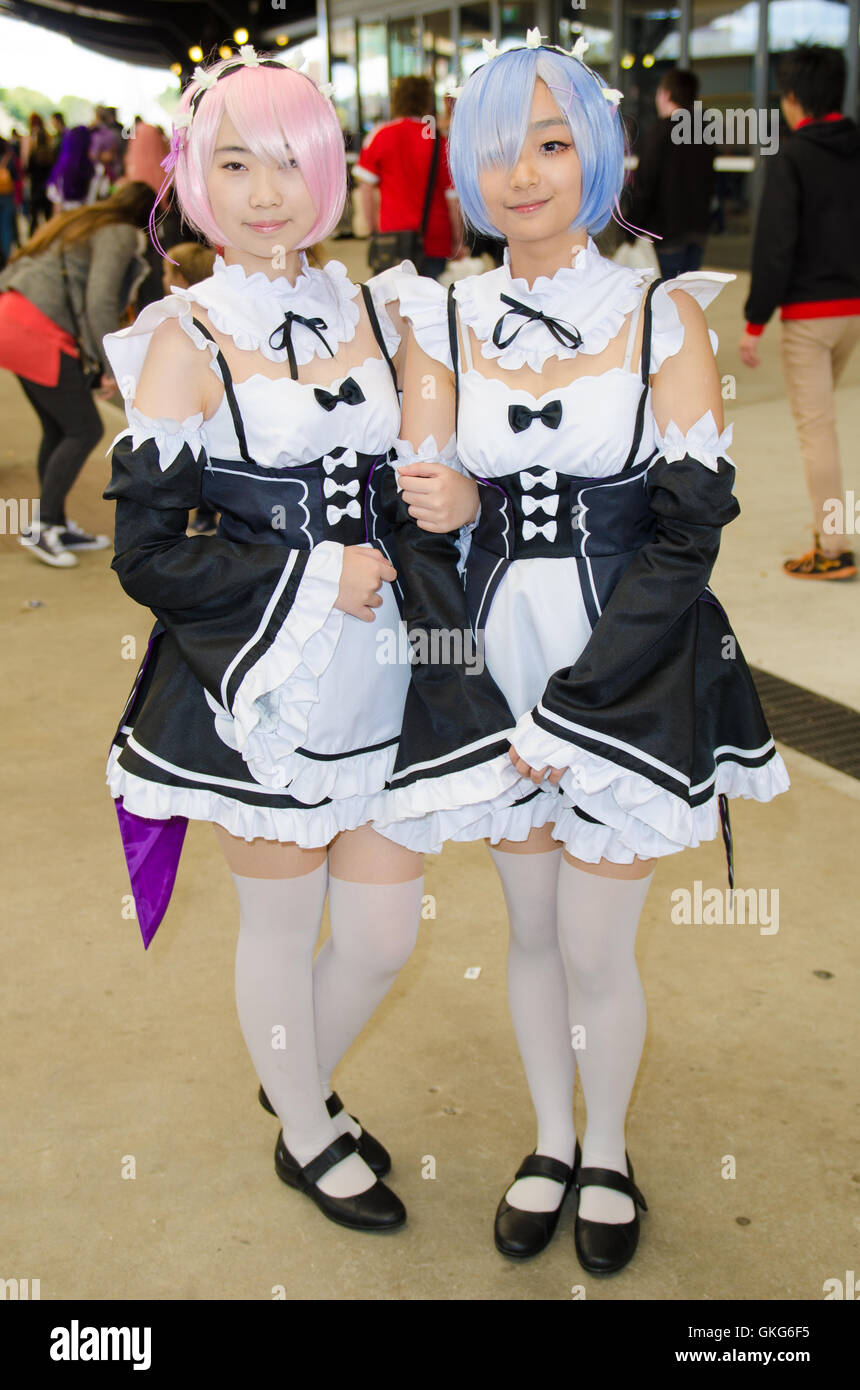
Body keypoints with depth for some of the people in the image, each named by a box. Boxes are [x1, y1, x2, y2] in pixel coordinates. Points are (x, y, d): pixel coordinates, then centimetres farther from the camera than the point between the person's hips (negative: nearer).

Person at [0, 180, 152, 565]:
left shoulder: (84, 223, 24)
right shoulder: (121, 235, -5)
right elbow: (100, 302, -16)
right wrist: (110, 367, -8)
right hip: (35, 331, -9)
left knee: (58, 429, 15)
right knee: (85, 430, -3)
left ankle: (56, 526, 21)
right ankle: (40, 527, -1)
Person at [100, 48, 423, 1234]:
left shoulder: (375, 312, 5)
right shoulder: (187, 343, -9)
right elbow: (145, 554, -10)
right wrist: (316, 577, -16)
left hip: (377, 678, 5)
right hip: (256, 688, -4)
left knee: (384, 936, 12)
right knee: (281, 926, 13)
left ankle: (300, 1084, 44)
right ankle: (306, 1137, 40)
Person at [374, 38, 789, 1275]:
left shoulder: (665, 316, -6)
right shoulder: (443, 322, 3)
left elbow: (689, 532, -11)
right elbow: (414, 512, 3)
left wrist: (572, 713, -15)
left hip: (628, 679, -2)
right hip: (494, 674, 3)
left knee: (597, 952, 4)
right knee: (532, 933, 16)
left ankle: (607, 1152, 32)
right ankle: (549, 1140, 39)